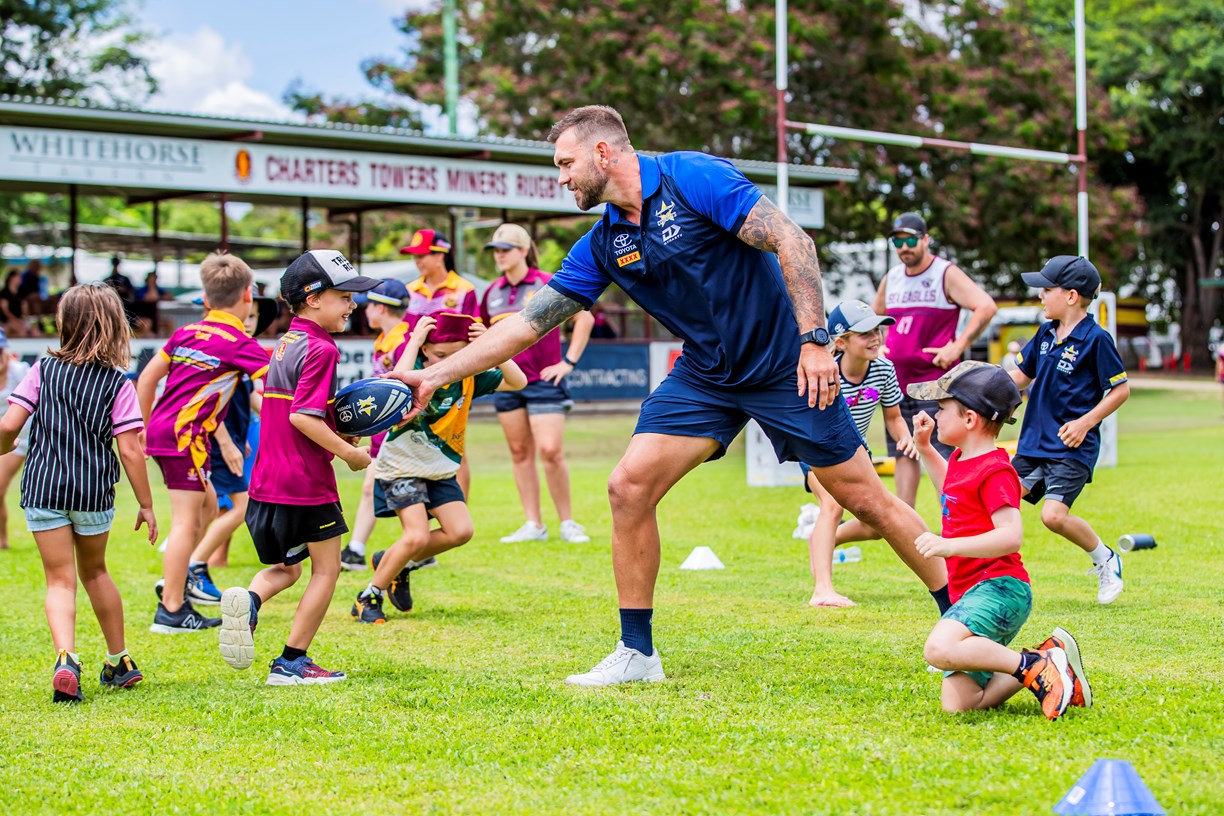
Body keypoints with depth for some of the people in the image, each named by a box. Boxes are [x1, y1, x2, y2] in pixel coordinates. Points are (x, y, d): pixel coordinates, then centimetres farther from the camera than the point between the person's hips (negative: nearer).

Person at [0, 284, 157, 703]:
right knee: (94, 572, 22)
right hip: (93, 492, 1)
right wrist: (146, 505, 2)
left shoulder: (43, 370, -2)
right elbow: (130, 451, -7)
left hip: (42, 489, -1)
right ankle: (119, 662, 30)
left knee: (60, 580, 2)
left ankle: (66, 658, -22)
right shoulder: (117, 383, -4)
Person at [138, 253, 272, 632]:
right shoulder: (240, 344, -8)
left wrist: (145, 427, 23)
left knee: (207, 502, 23)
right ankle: (171, 611, -3)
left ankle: (183, 575, 26)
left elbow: (147, 378, 15)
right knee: (185, 520, -4)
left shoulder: (186, 333, 12)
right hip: (186, 434, -8)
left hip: (162, 428, 8)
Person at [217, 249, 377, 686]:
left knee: (286, 567, 22)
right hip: (307, 482, -8)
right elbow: (303, 417, -23)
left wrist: (334, 436, 15)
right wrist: (348, 452, -15)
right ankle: (292, 662, 9)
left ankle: (249, 600, -10)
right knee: (326, 570, 8)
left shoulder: (283, 344, 13)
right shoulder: (320, 348, -15)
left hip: (268, 481, 8)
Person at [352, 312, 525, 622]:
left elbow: (518, 382, -13)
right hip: (402, 466, -6)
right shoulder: (416, 372, -19)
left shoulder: (468, 377, -6)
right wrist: (414, 340, -35)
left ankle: (397, 563, 17)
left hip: (440, 470, 6)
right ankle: (368, 597, 1)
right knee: (417, 536, -18)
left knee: (460, 531, -7)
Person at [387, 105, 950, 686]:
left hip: (786, 365, -6)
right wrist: (434, 376, -1)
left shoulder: (694, 178, -17)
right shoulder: (602, 246, 2)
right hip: (704, 375, 6)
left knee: (863, 497, -2)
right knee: (629, 487, -9)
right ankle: (637, 653, 2)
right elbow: (529, 322, 4)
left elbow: (791, 241, -20)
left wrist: (814, 340, -25)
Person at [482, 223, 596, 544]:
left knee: (550, 451, -12)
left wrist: (568, 362, -8)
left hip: (543, 380, -5)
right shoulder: (493, 292, 9)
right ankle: (533, 524, 11)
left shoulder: (547, 284, -6)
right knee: (520, 453, 6)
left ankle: (567, 523, 1)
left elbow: (585, 317, -5)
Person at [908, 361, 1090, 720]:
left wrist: (951, 546, -34)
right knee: (956, 703, -1)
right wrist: (924, 448, 32)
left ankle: (1033, 667, -21)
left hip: (999, 587, -10)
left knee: (940, 649, -37)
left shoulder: (994, 471, -13)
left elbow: (1011, 536, -25)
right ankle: (1050, 659, 9)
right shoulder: (963, 458, 16)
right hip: (970, 594, 10)